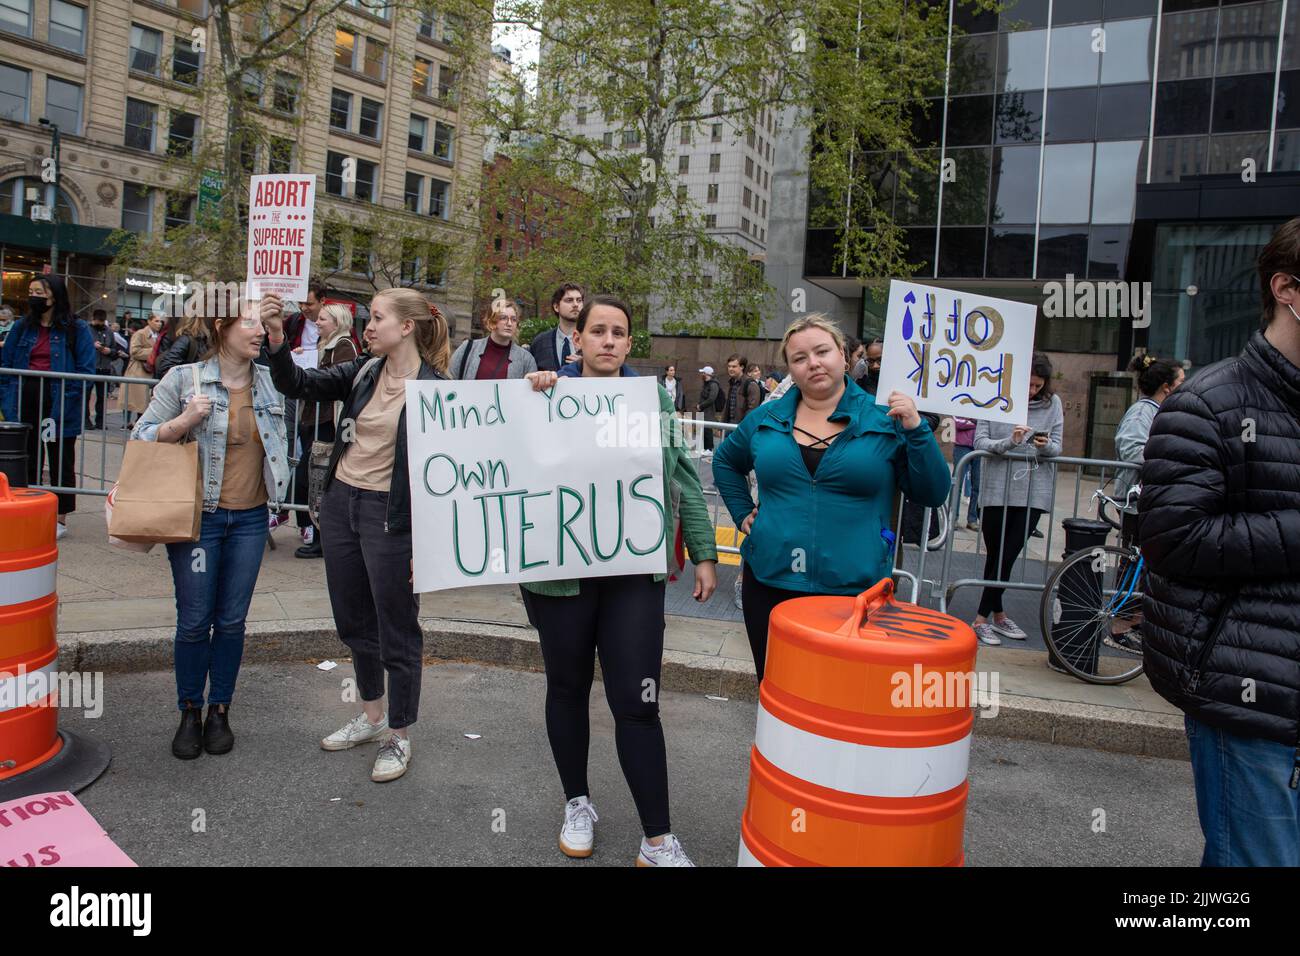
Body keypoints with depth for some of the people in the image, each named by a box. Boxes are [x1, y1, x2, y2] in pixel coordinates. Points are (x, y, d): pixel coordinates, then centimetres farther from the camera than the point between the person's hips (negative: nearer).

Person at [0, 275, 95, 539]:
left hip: (57, 400, -4)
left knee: (60, 461, 6)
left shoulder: (76, 329, -5)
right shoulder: (22, 327, 10)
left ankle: (60, 519, 16)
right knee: (27, 459, 11)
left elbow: (85, 370, -10)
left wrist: (64, 404, -18)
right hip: (26, 398, 5)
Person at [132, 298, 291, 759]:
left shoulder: (268, 381, 5)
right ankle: (190, 713, 20)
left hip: (249, 518, 3)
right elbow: (142, 437, -4)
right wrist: (186, 421, -20)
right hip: (198, 516, -3)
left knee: (232, 620, 8)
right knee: (194, 621, 3)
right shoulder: (184, 378, -6)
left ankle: (220, 712, 22)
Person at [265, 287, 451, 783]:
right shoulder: (364, 373, 5)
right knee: (353, 621, 19)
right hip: (340, 504, 7)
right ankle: (372, 715, 38)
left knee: (396, 630, 5)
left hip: (390, 516, -7)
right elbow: (298, 385, 5)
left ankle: (399, 735, 23)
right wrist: (277, 342, -12)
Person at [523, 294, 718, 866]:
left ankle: (658, 841, 12)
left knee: (636, 703, -1)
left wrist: (704, 554, 6)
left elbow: (683, 478, 8)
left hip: (635, 572, 0)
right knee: (568, 688, 16)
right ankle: (577, 804, 37)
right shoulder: (548, 392, 1)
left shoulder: (653, 397, 5)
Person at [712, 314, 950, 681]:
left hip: (854, 590, -2)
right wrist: (743, 513, 12)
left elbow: (933, 494, -3)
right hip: (770, 584, 3)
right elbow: (725, 461, 24)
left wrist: (916, 430, -15)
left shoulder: (886, 419, -2)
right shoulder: (766, 418, 6)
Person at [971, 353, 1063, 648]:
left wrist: (1046, 446, -19)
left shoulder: (1052, 403, 4)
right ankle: (997, 615, 19)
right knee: (995, 555, 6)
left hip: (1033, 492, 1)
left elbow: (1057, 447, 3)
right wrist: (1009, 442, -23)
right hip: (997, 490, -1)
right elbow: (980, 441, -6)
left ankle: (982, 619, 9)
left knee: (1008, 556, -1)